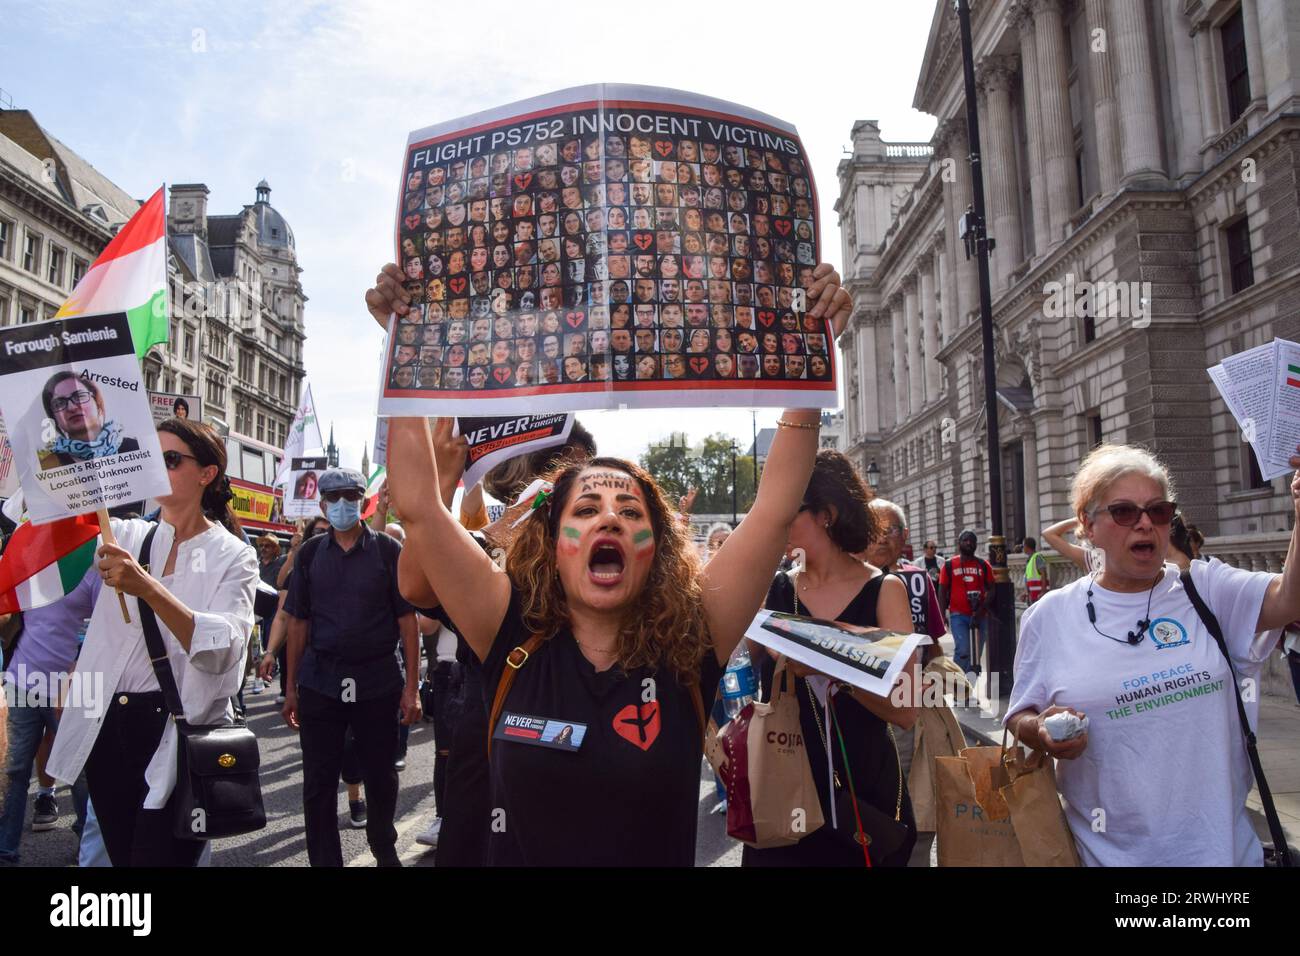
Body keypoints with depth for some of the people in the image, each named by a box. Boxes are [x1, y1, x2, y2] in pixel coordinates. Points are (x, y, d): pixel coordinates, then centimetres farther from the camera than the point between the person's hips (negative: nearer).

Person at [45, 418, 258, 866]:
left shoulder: (233, 557, -6)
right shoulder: (128, 536, 8)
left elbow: (222, 650, -22)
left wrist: (148, 588, -34)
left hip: (179, 735, -4)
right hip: (107, 728, 5)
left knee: (160, 855, -1)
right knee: (120, 855, 15)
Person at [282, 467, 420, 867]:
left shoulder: (388, 550, -2)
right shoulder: (310, 553, 6)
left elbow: (407, 620, -2)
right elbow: (298, 622, 8)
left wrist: (411, 686, -7)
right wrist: (291, 688, 5)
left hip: (378, 682, -1)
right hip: (320, 681, 2)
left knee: (381, 777, 11)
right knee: (319, 782, 5)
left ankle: (384, 847, 36)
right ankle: (324, 860, 21)